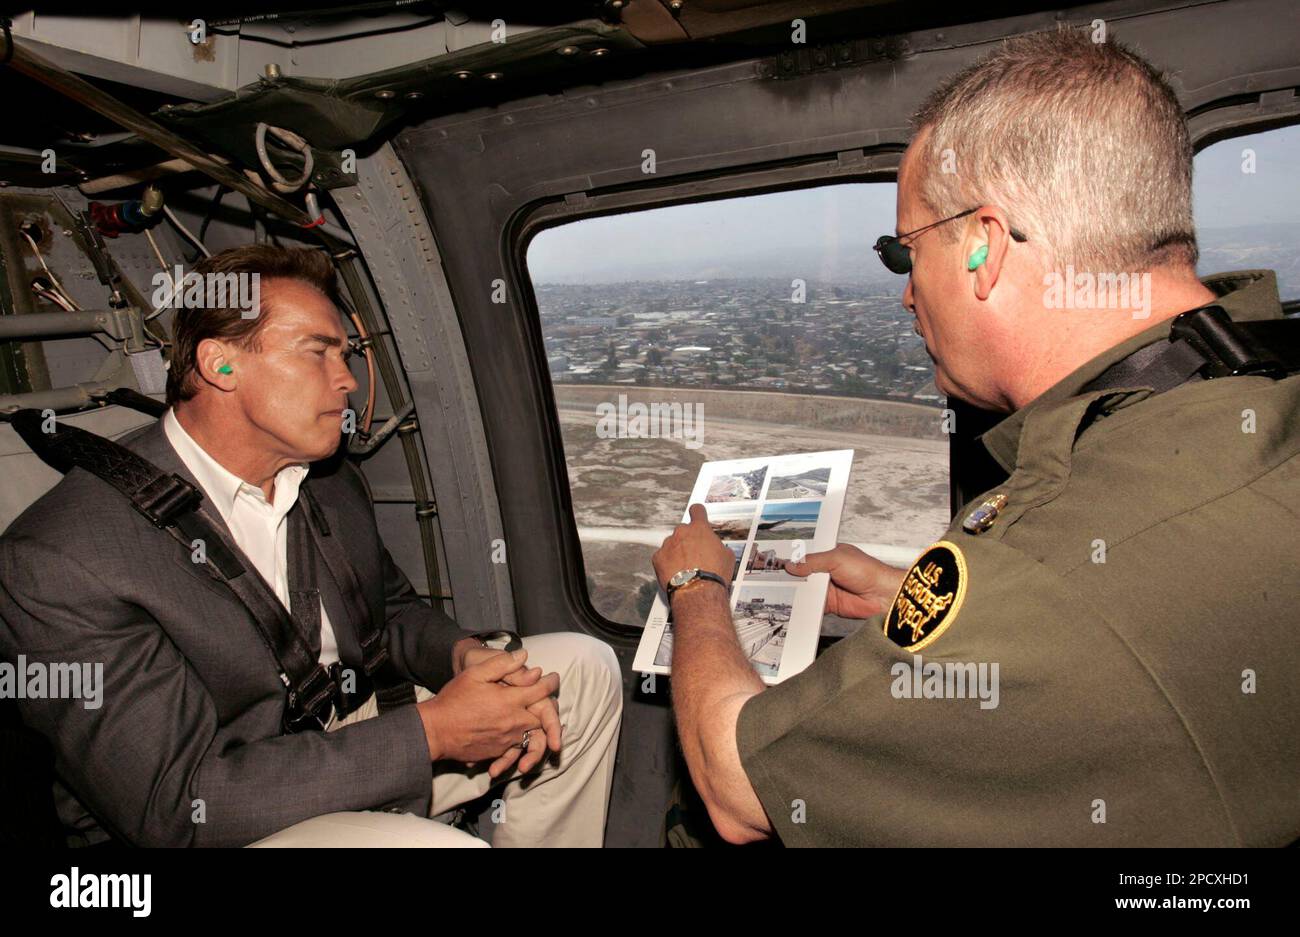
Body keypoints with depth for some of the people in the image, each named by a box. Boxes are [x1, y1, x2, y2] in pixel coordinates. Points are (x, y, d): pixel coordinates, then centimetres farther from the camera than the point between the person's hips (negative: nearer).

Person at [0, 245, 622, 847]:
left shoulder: (333, 485, 0)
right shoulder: (57, 561, -23)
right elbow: (179, 805, -25)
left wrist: (466, 656, -10)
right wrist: (431, 729, -26)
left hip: (342, 739, 8)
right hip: (209, 831, -7)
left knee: (582, 667, 0)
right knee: (436, 845, -36)